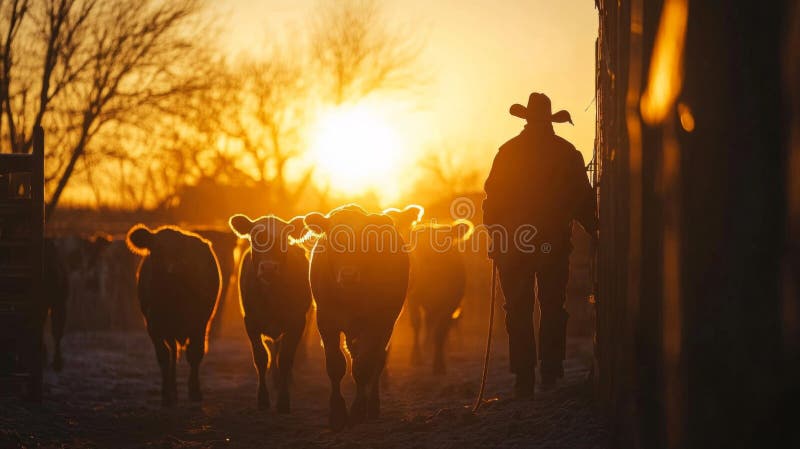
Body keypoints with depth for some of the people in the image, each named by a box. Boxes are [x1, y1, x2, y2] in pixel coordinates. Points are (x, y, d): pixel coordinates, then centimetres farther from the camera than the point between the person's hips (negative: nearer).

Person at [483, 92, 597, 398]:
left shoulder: (508, 152, -1)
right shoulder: (567, 153, 1)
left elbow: (493, 198, -1)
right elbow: (584, 199, 4)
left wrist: (494, 236, 7)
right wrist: (593, 233, 13)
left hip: (514, 244, -1)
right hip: (555, 244, 1)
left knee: (519, 313, 3)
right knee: (553, 309, 9)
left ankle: (524, 380, -1)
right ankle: (551, 375, 2)